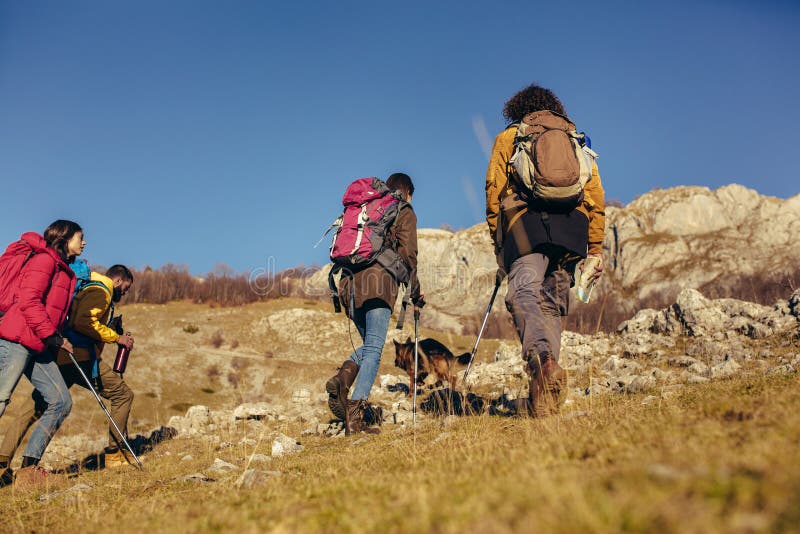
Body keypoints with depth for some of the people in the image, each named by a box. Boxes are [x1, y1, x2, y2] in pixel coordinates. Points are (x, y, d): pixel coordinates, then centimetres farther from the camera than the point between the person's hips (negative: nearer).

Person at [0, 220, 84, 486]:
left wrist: (57, 340, 12)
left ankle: (29, 467, 4)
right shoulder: (45, 259, -5)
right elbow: (28, 300, -16)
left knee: (61, 401, 1)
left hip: (39, 348, 9)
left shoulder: (65, 271, 23)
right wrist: (51, 336, -13)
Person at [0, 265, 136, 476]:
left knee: (32, 409, 8)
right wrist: (116, 337, -11)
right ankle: (115, 454, 3)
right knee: (123, 395, 1)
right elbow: (84, 322, -18)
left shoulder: (88, 289, 28)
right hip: (79, 357, -9)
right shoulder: (100, 292, -3)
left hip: (58, 357, 9)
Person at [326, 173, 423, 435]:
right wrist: (415, 292, 7)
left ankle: (342, 377, -8)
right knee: (374, 349, -7)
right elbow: (408, 254, -1)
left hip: (353, 281, 6)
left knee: (370, 344, 19)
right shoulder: (404, 212, 10)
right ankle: (355, 415, -15)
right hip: (379, 282, -6)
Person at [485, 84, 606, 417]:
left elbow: (493, 188, 8)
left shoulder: (508, 137, 19)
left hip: (526, 221, -3)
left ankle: (543, 360, -47)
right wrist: (595, 247, 19)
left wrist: (497, 240, 12)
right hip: (572, 227, 4)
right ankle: (545, 391, -1)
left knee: (524, 293, -19)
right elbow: (595, 193, 19)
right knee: (551, 303, 7)